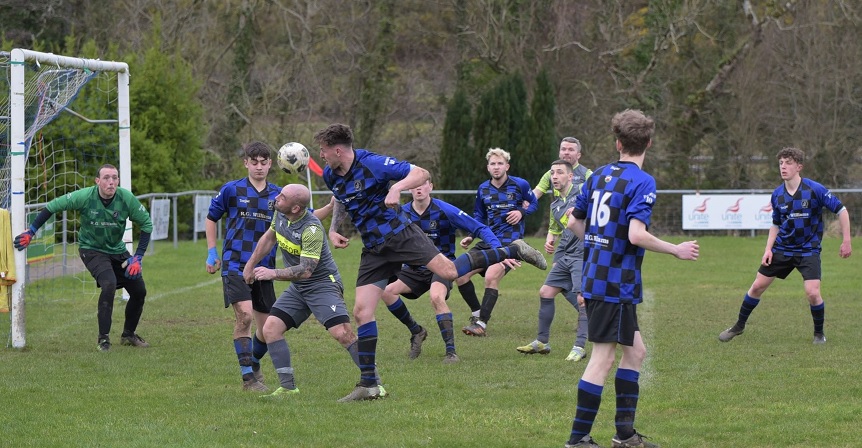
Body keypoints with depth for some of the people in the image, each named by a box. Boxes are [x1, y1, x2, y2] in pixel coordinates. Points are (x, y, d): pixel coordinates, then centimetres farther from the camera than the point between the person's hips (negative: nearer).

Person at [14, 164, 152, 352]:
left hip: (117, 251, 4)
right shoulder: (85, 197, -24)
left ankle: (128, 335, 28)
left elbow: (146, 223, -6)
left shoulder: (127, 198, -18)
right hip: (91, 249, -4)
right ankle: (103, 339, -18)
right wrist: (30, 232, -10)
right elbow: (52, 207, -13)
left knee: (139, 291, 4)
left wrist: (138, 257, -11)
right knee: (109, 284, -28)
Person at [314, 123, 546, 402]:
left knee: (449, 271, -23)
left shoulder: (372, 164, -16)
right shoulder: (330, 176, 5)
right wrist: (333, 229, 11)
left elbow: (421, 174, -14)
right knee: (361, 311, -4)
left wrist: (397, 187, -32)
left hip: (399, 234, -6)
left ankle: (512, 251, -4)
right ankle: (368, 384, 1)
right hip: (374, 250, 6)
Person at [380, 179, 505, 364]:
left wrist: (498, 250, -25)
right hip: (415, 268, 4)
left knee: (436, 297, -35)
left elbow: (480, 229, -12)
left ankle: (451, 351, -27)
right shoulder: (402, 213, -2)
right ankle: (416, 331, 3)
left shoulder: (444, 210, -13)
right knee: (387, 291, -20)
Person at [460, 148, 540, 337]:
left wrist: (522, 212, -8)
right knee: (461, 276, -6)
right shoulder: (483, 189, 9)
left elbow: (534, 203, 13)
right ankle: (477, 313, 13)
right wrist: (470, 237, 6)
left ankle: (481, 323, -21)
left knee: (491, 277, -26)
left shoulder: (520, 185, -3)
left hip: (510, 243, -6)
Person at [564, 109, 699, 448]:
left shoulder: (599, 176, 9)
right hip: (617, 285, -8)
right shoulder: (643, 183, -13)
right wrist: (676, 250, -11)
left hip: (595, 278, 8)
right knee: (602, 360, -3)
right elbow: (636, 235, -24)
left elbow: (574, 222, 15)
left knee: (635, 351, 17)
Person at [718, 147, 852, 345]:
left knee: (812, 292, -19)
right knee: (758, 286, 4)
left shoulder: (815, 190, -16)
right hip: (782, 249, 4)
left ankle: (819, 332, 7)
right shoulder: (777, 195, -2)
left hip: (808, 250, -4)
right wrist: (768, 249, 0)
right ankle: (739, 326, 23)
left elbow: (841, 211, -9)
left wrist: (846, 241, -11)